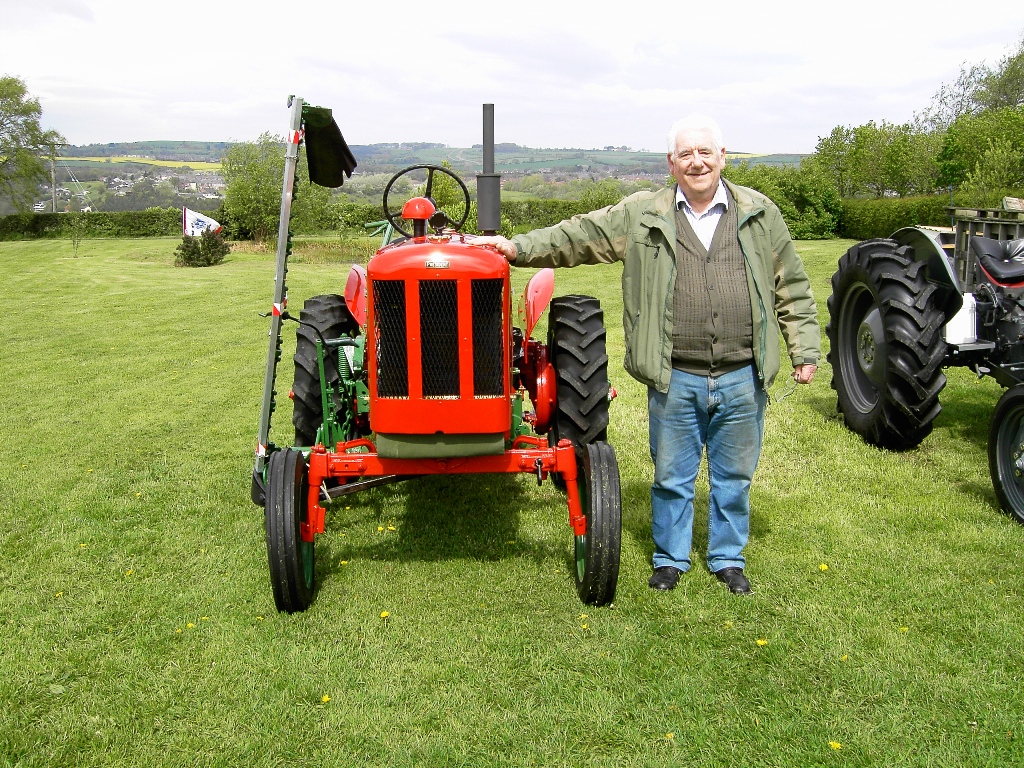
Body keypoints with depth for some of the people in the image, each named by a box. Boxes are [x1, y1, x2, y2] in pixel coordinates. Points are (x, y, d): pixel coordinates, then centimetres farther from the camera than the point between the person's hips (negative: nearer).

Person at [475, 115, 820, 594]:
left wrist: (805, 351, 6)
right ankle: (670, 558, 29)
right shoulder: (642, 215, 3)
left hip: (742, 377, 1)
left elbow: (792, 289, 9)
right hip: (675, 378, -1)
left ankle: (728, 558, 32)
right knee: (672, 476, 11)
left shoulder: (759, 214, 5)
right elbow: (579, 237, 2)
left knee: (734, 476, 13)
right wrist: (519, 248, -6)